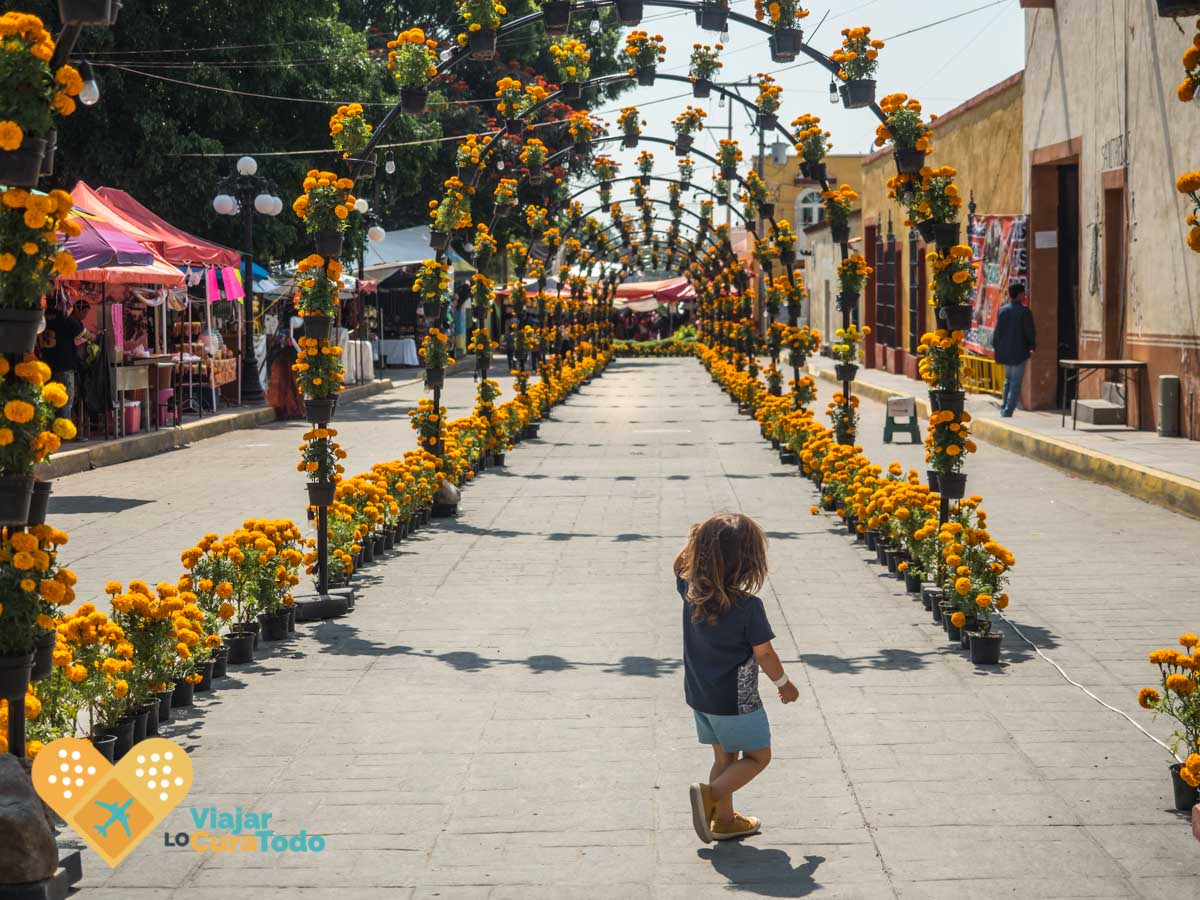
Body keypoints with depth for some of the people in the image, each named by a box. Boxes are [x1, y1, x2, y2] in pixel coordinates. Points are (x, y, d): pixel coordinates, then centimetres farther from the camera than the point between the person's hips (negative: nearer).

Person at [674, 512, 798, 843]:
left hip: (700, 696, 6)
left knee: (725, 757, 21)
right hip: (735, 701, -6)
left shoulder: (691, 592, -8)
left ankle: (724, 819, 28)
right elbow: (764, 654, -13)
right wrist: (784, 684, 2)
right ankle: (710, 794, -11)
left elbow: (679, 566, 16)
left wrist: (694, 541, 6)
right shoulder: (748, 606, -23)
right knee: (758, 755, 8)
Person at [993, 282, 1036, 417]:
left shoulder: (1002, 310, 1)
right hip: (1019, 352, -5)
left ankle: (1003, 408, 17)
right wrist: (1032, 346, 9)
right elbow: (1030, 332, -8)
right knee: (1016, 383, 1)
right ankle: (1008, 411, -4)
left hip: (1004, 351, 5)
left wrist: (995, 346, 15)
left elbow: (997, 330, 5)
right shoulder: (1024, 311, -12)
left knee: (1008, 380, 21)